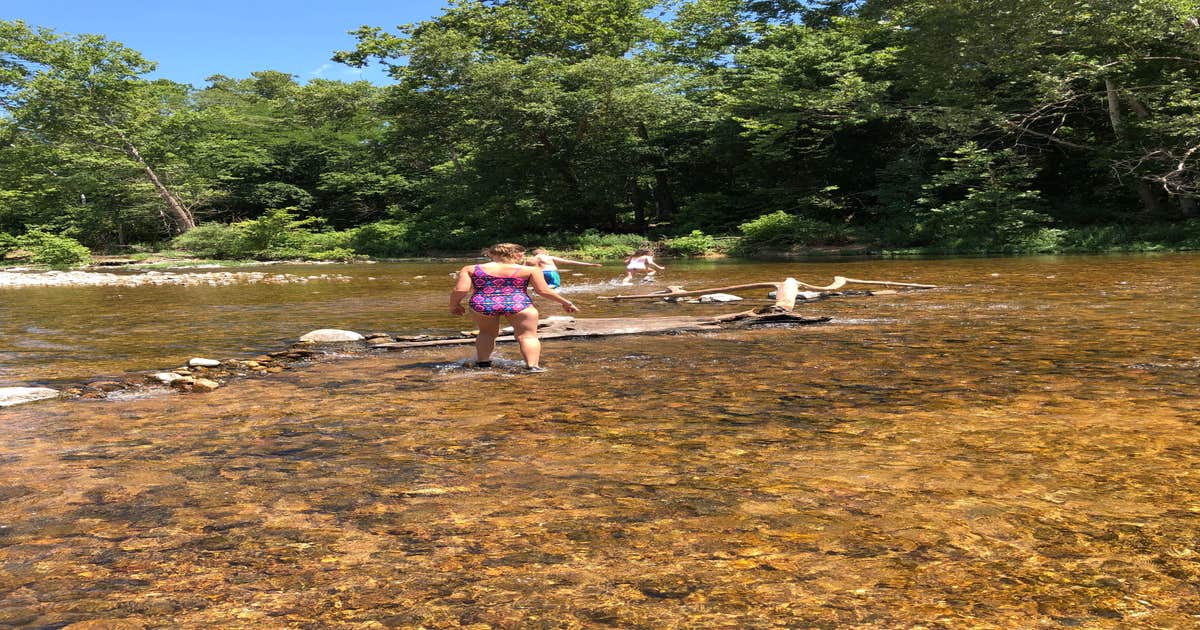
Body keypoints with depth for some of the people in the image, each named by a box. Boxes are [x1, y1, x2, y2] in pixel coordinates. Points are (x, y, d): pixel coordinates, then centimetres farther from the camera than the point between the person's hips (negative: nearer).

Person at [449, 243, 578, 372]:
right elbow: (543, 290, 1)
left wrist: (454, 305, 16)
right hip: (518, 304, -2)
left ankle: (482, 361, 27)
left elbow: (460, 290, -1)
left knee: (487, 333, 26)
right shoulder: (529, 270, 3)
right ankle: (533, 365, -7)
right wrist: (565, 302, 13)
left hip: (482, 304, 2)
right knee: (528, 336, 7)